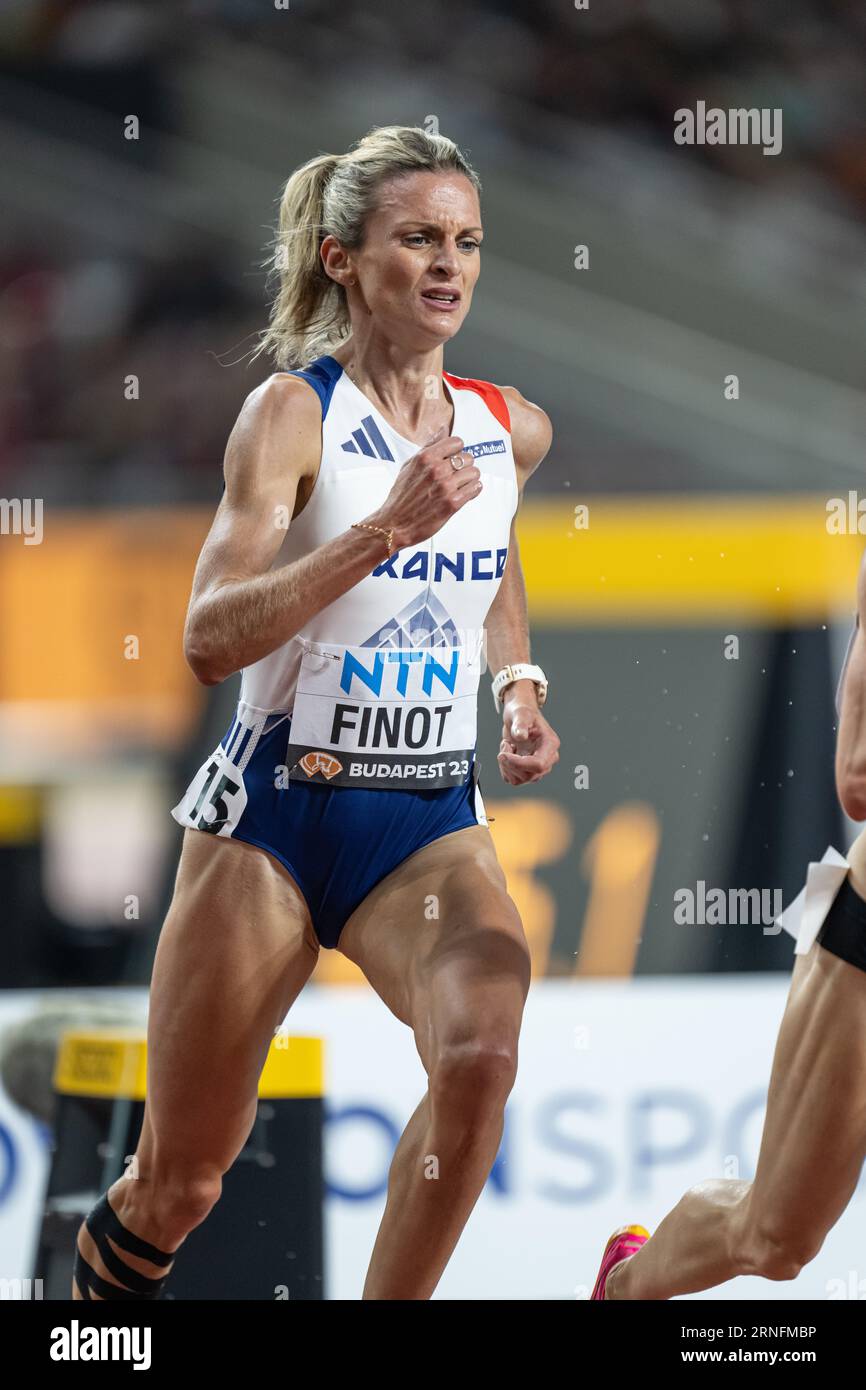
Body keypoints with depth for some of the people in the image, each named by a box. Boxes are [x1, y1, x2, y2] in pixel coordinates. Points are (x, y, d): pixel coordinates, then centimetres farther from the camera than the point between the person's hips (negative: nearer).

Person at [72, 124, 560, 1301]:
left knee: (481, 1052, -29)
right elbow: (210, 640, -22)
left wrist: (519, 688, 11)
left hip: (431, 819, 3)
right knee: (177, 1188, 5)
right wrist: (387, 528, -29)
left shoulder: (514, 431, 5)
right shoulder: (294, 411, -11)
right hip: (275, 810, -3)